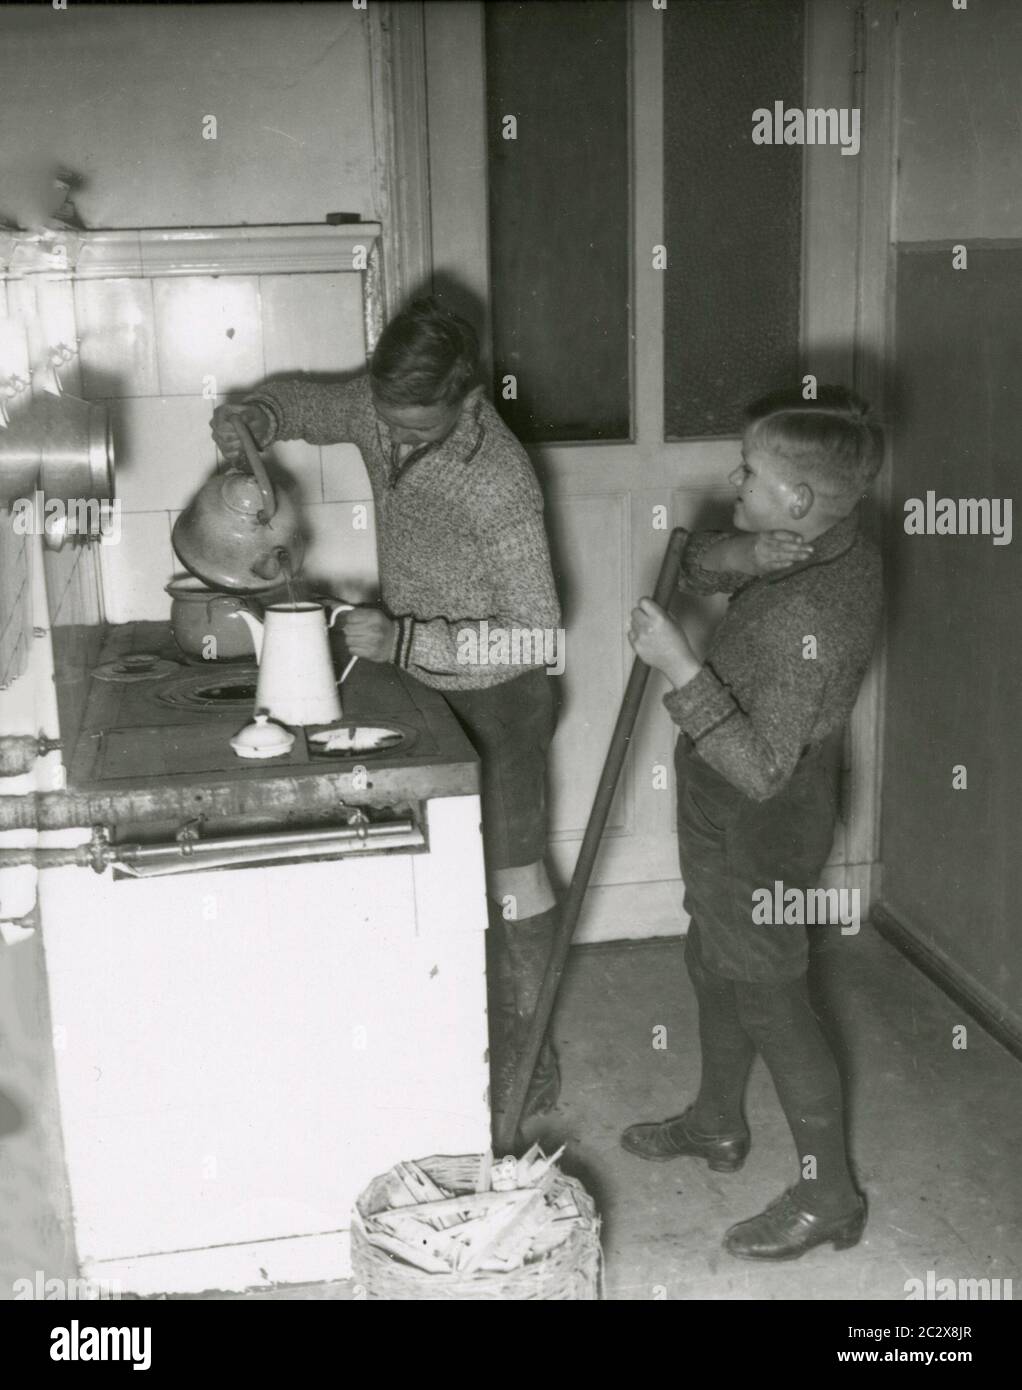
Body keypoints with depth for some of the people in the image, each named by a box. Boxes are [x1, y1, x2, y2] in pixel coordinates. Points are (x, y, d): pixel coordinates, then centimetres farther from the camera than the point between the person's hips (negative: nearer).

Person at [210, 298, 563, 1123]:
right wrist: (258, 418, -12)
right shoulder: (383, 409, -10)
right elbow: (310, 404, 11)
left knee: (512, 878, 7)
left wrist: (406, 640, -36)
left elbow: (536, 635, -30)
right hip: (422, 684, 7)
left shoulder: (498, 482, -31)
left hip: (495, 697, -7)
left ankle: (527, 1054, 24)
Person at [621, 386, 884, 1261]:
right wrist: (751, 553, -21)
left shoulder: (807, 615, -32)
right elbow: (697, 563, 1)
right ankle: (717, 1124, 46)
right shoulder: (837, 549, -4)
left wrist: (680, 669, -35)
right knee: (716, 967, 24)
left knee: (769, 1000, 6)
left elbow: (760, 768, -32)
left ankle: (830, 1196, 23)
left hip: (756, 835, -9)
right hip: (733, 824, 9)